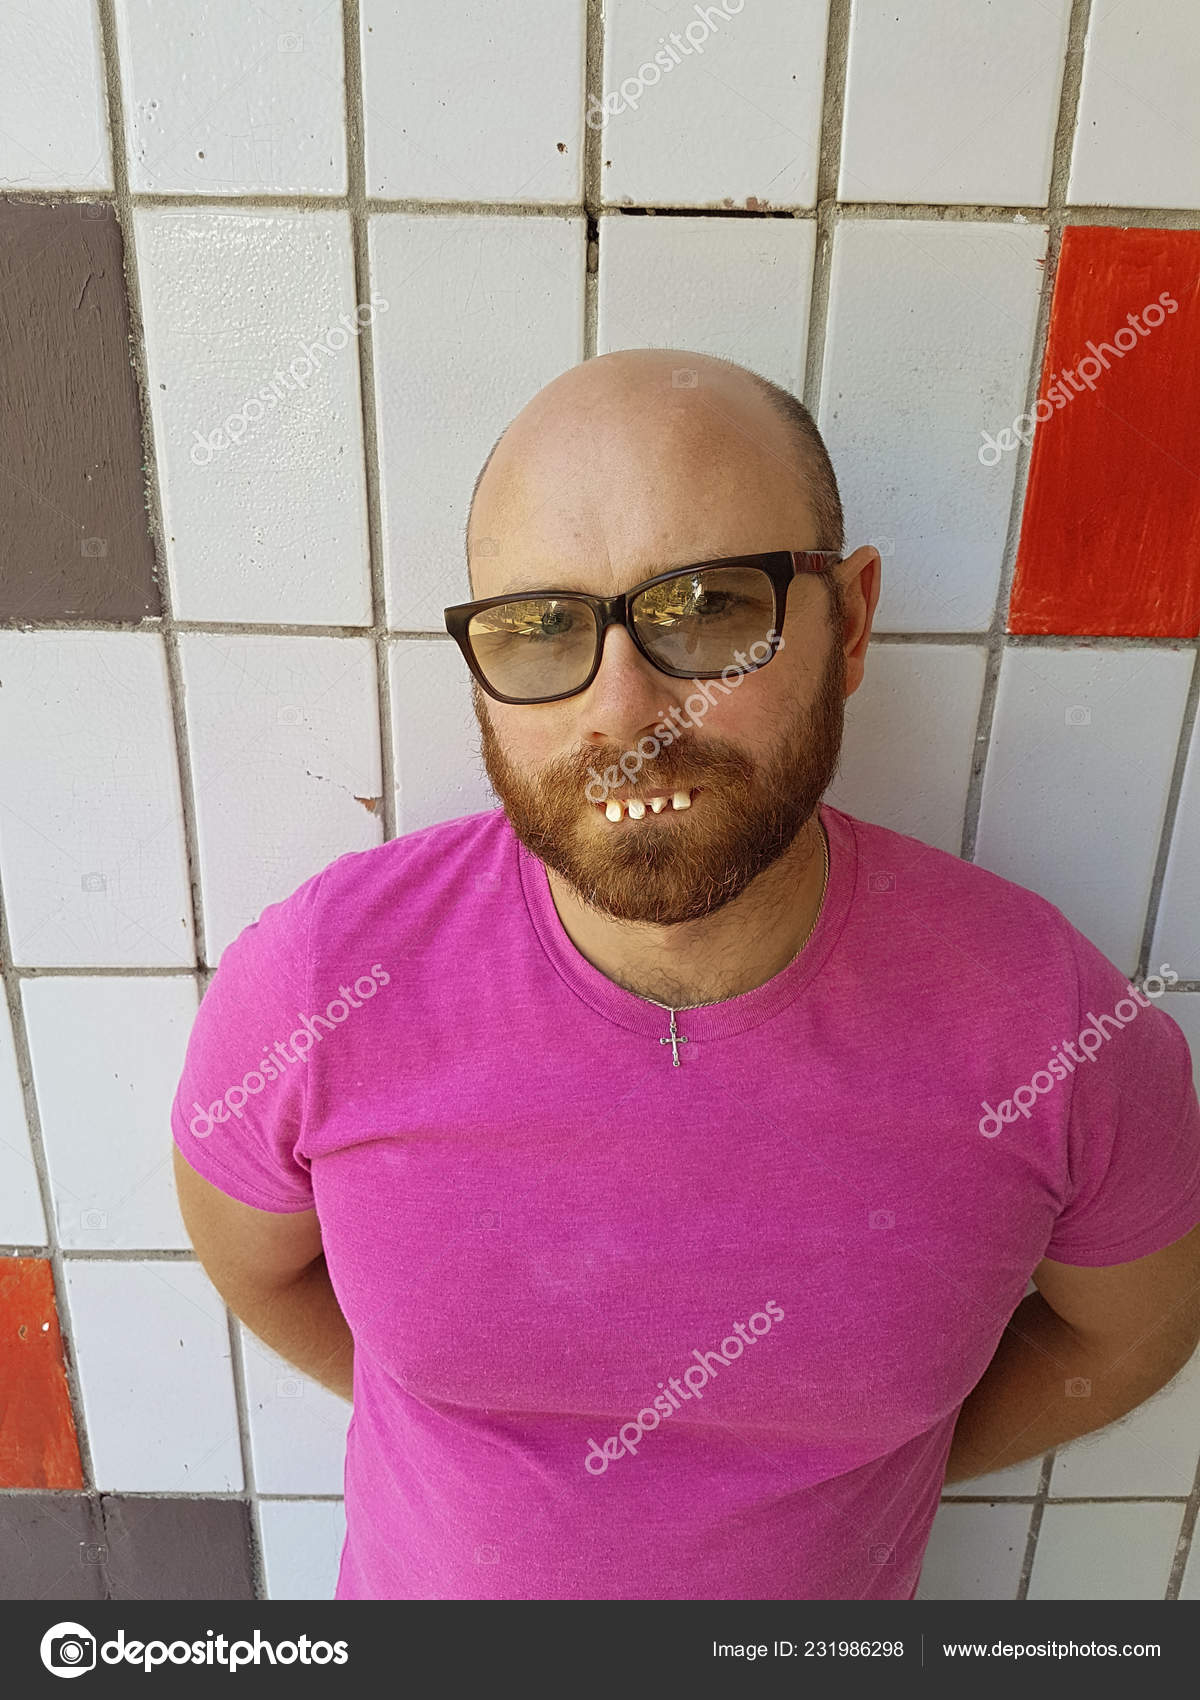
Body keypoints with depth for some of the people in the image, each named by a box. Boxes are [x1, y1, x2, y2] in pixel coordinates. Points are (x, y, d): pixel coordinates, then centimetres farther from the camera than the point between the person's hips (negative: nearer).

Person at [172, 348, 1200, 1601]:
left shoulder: (1060, 1031, -28)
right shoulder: (310, 990, -29)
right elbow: (251, 1255, -7)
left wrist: (866, 1473, -5)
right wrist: (485, 1443, -3)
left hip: (830, 1593, 1)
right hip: (431, 1578, 1)